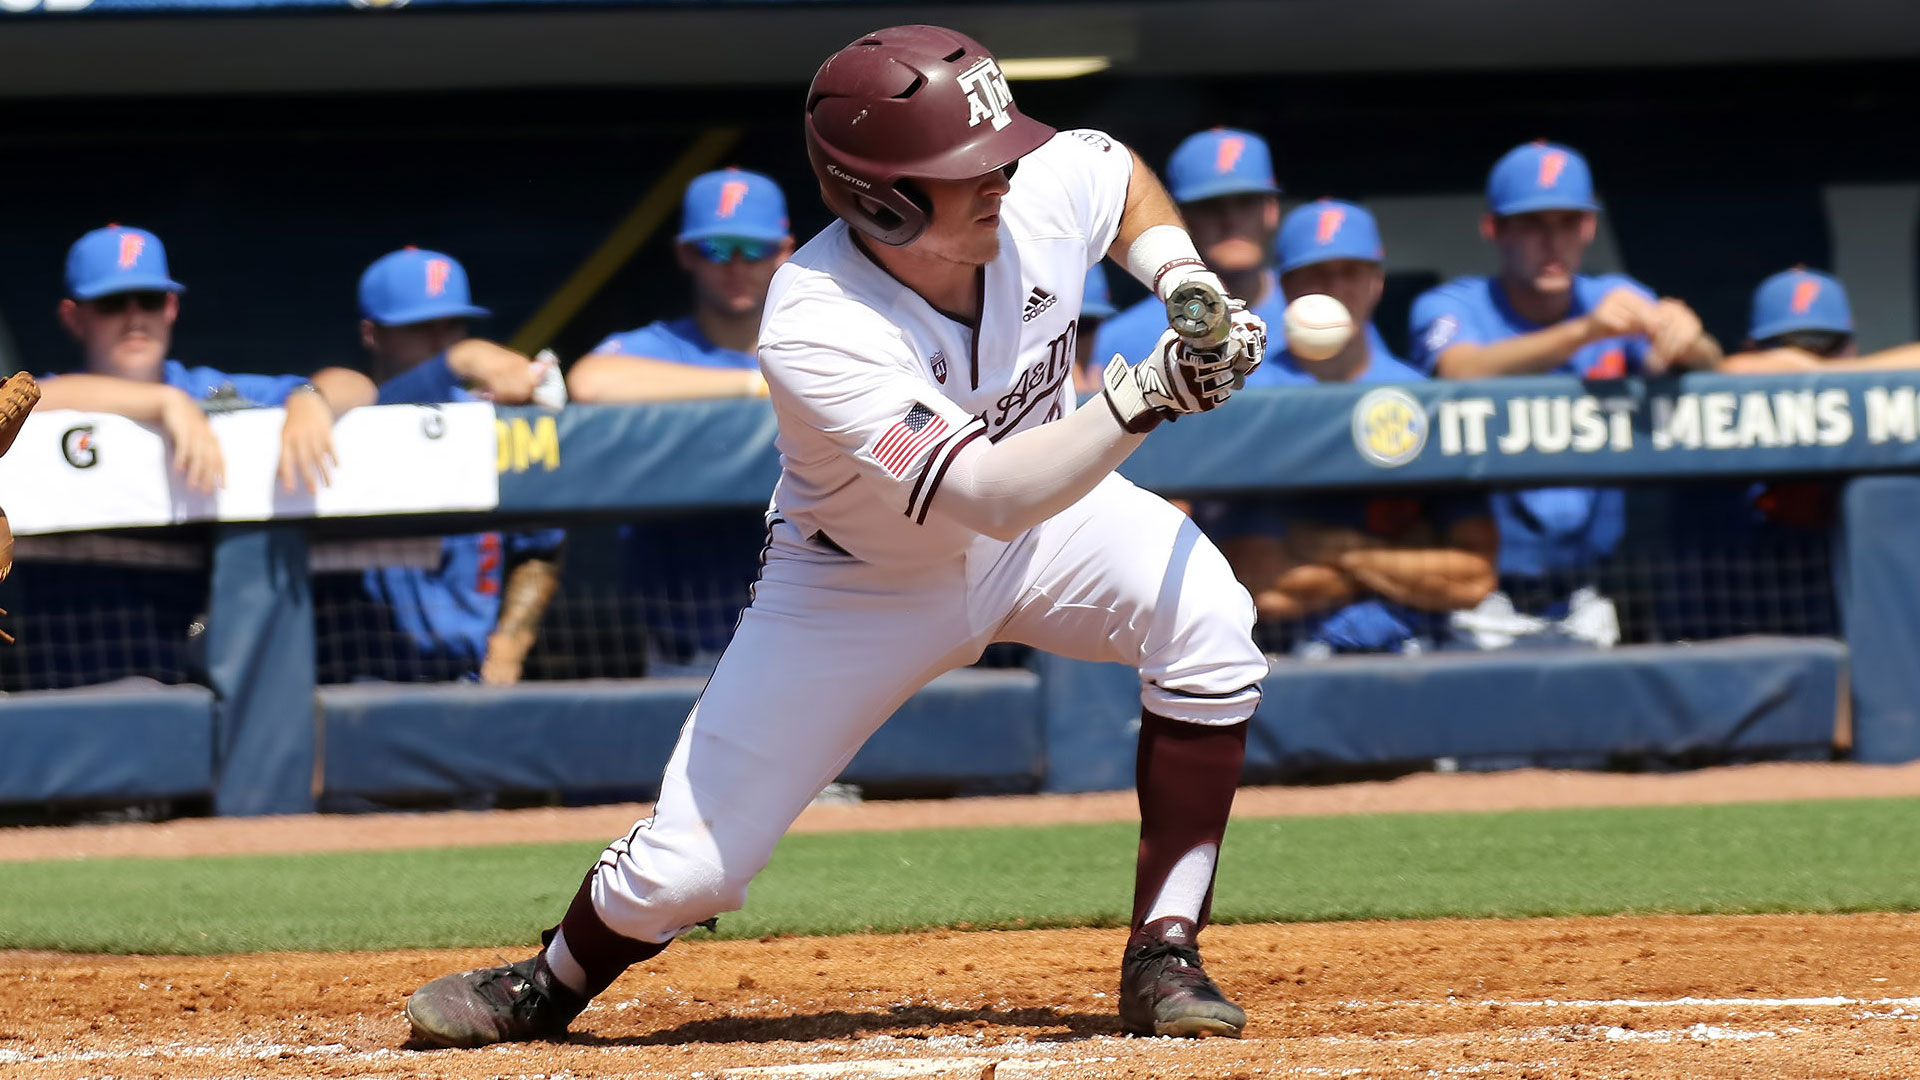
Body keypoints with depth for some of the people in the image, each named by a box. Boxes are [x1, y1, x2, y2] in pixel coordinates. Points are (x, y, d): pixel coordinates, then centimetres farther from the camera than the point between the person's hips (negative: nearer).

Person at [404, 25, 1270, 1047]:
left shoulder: (1042, 193, -23)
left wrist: (1186, 283, -11)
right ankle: (551, 984, 30)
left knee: (1208, 623, -27)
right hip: (855, 578, -4)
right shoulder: (816, 333, -38)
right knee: (687, 866, -5)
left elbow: (1122, 171, 6)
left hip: (1046, 518, 4)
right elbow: (991, 496, -45)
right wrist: (1146, 395, -52)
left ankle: (1163, 960, -15)